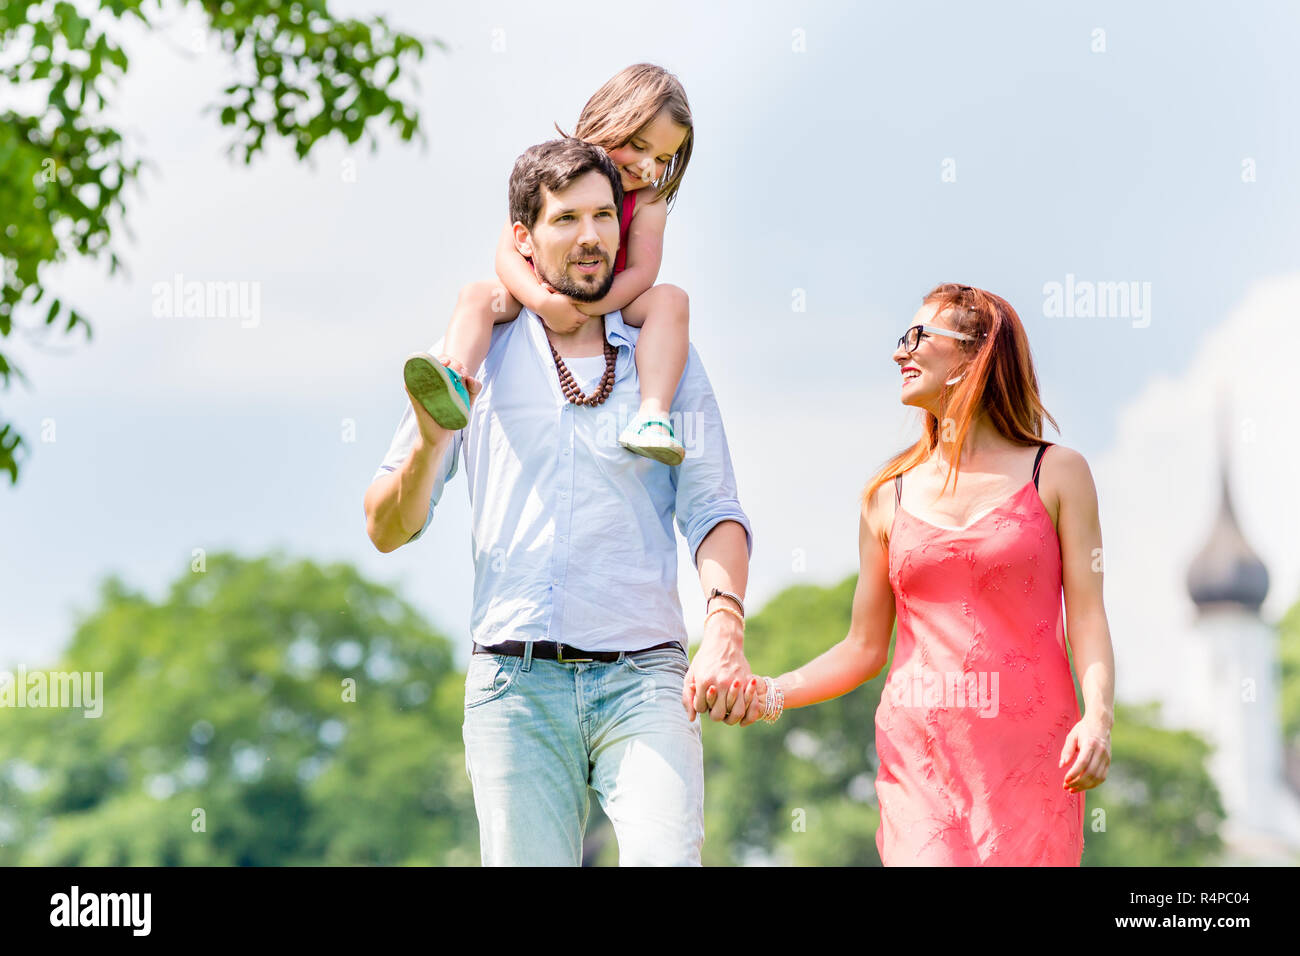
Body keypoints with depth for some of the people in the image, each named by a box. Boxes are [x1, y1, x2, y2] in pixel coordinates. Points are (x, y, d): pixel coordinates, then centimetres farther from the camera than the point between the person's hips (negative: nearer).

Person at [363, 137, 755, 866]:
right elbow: (387, 531, 12)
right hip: (515, 680, 1)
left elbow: (714, 511, 6)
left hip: (643, 675, 0)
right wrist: (430, 442, -8)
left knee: (667, 856, -24)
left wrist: (725, 623, -13)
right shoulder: (477, 358, 13)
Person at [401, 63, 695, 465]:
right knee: (476, 295, -27)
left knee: (671, 299, -26)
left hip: (609, 310, 0)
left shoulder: (648, 201, -4)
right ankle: (454, 388, -57)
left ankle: (652, 416, -44)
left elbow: (641, 272, -15)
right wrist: (544, 302, -34)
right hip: (537, 301, 0)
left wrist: (583, 307, -33)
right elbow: (508, 254, -14)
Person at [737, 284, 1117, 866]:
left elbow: (1087, 619, -1)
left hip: (1029, 757, -2)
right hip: (920, 754, 2)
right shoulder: (890, 494, 12)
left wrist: (1098, 718, -18)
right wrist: (769, 696, 0)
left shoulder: (1055, 474, 6)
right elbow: (864, 648, 14)